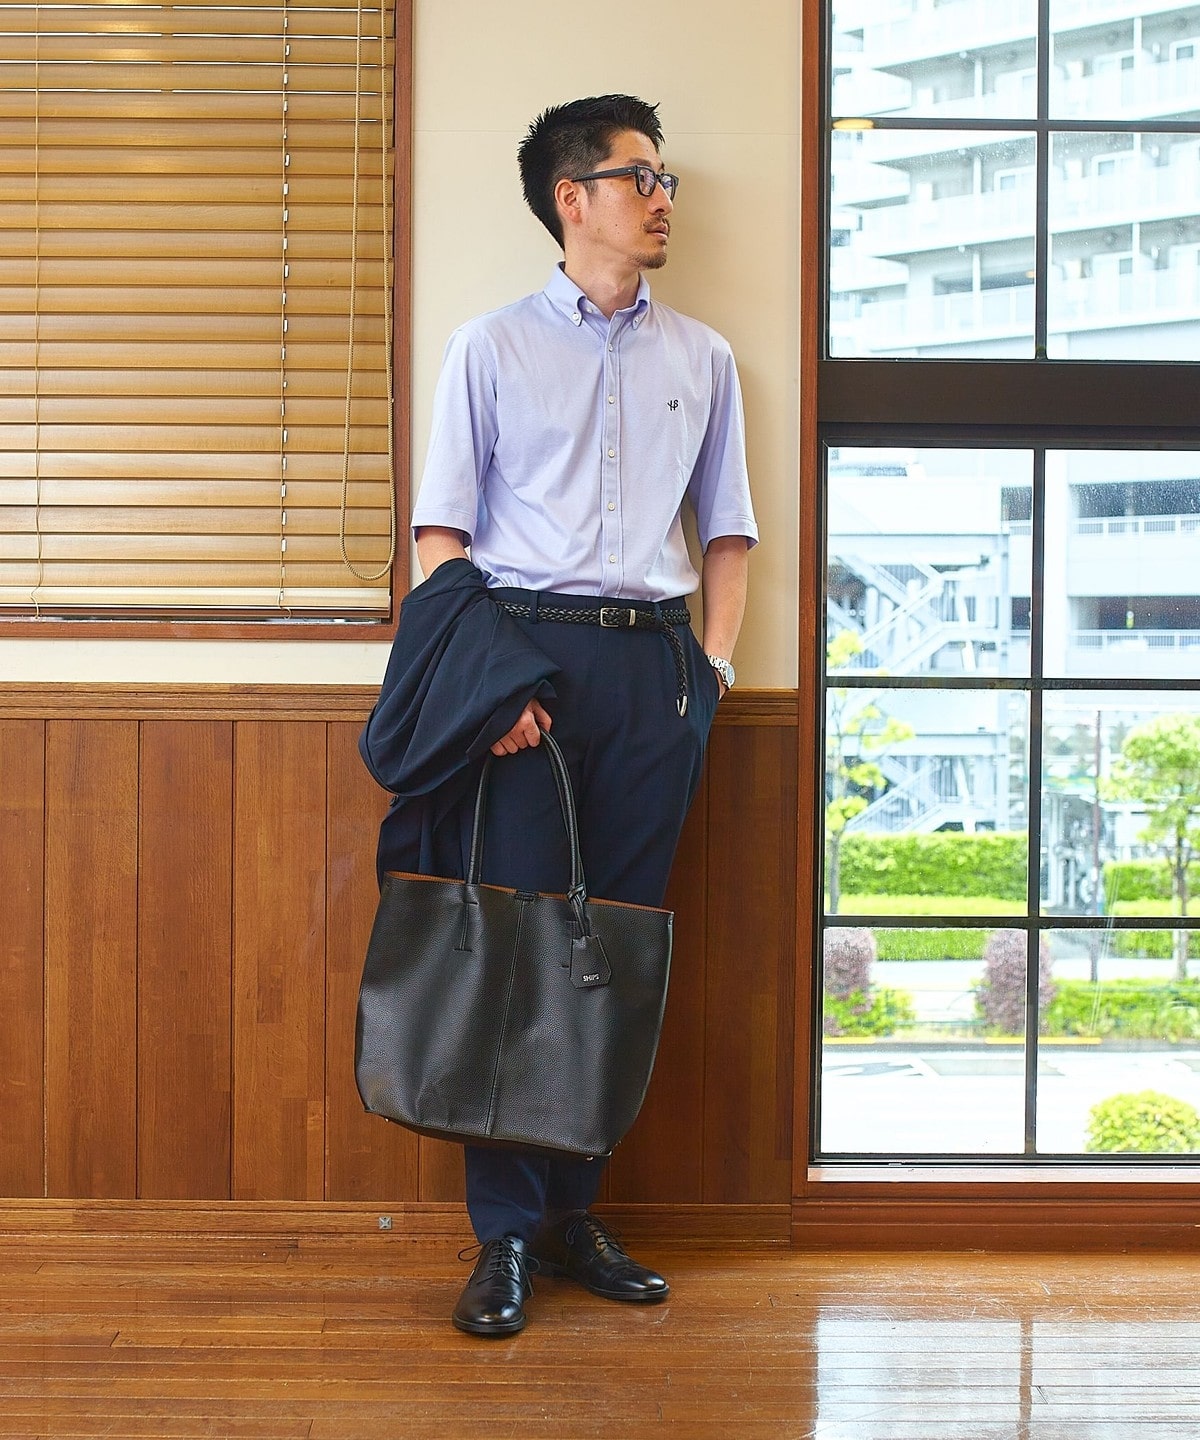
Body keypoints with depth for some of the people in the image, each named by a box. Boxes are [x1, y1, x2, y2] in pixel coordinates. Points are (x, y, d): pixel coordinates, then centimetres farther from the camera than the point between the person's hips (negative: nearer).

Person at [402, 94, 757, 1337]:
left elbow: (727, 531, 18)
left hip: (655, 662, 3)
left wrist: (715, 665, 5)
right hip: (526, 651, -3)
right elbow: (442, 534, 2)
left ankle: (574, 1212, 15)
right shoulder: (492, 347, 7)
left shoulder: (702, 359, 16)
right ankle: (504, 1234, 2)